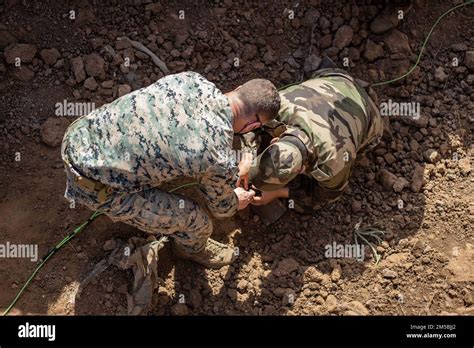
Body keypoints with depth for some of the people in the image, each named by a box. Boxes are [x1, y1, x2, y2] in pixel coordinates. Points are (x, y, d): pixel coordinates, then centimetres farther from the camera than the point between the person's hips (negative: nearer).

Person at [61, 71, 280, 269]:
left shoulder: (191, 79, -4)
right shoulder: (219, 160, -19)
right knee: (197, 223, 8)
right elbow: (221, 206, 5)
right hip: (97, 187, -6)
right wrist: (237, 202, 30)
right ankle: (192, 248, 42)